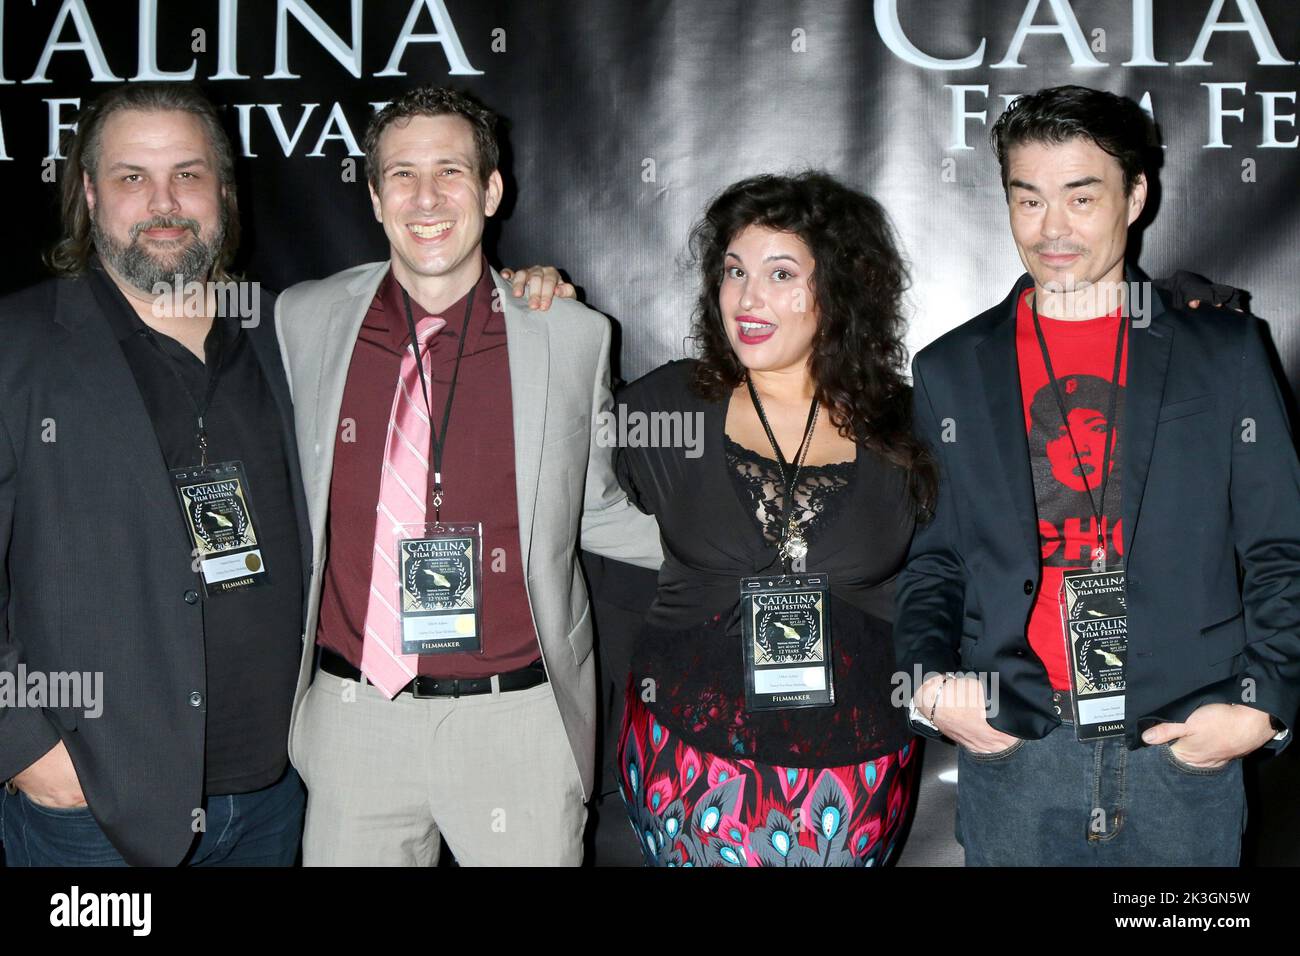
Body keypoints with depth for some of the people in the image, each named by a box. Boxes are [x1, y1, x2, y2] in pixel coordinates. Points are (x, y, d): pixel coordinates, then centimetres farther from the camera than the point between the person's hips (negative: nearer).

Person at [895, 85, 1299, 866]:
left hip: (1186, 745, 0)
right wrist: (932, 681, -6)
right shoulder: (952, 371, 7)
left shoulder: (1225, 350, 5)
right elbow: (928, 560, 10)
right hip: (1013, 751, 1)